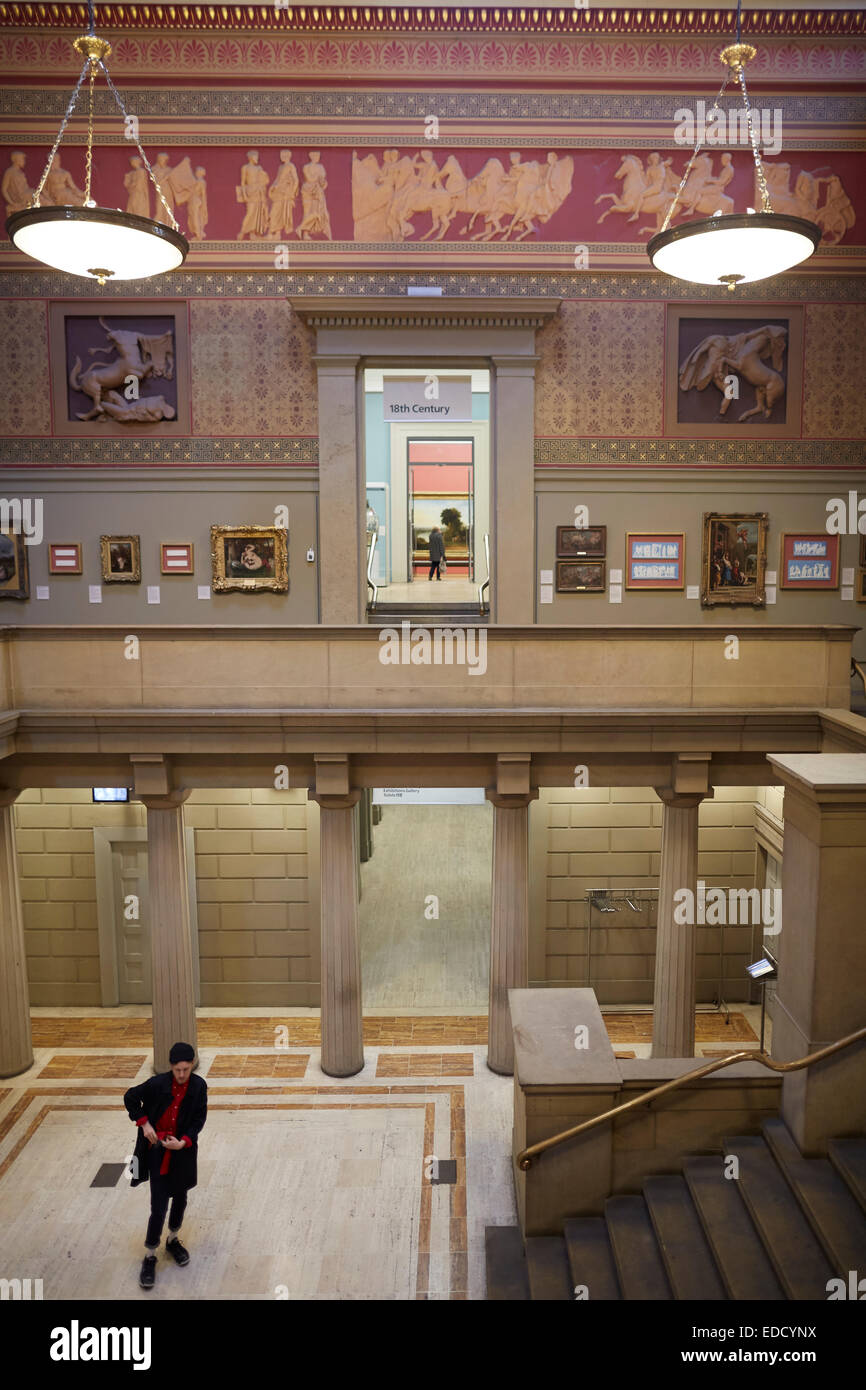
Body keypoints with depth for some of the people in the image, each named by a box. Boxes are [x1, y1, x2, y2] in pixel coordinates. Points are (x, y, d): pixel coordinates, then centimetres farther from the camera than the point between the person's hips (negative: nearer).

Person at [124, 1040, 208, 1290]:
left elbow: (199, 1120, -6)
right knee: (158, 1206, -3)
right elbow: (130, 1098, -4)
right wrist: (144, 1123, -11)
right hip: (157, 1150, -2)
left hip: (183, 1150, 3)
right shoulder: (158, 1083, -19)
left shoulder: (199, 1086, -13)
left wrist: (183, 1142, -20)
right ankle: (150, 1256, 15)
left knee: (180, 1197, 19)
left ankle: (173, 1240, 43)